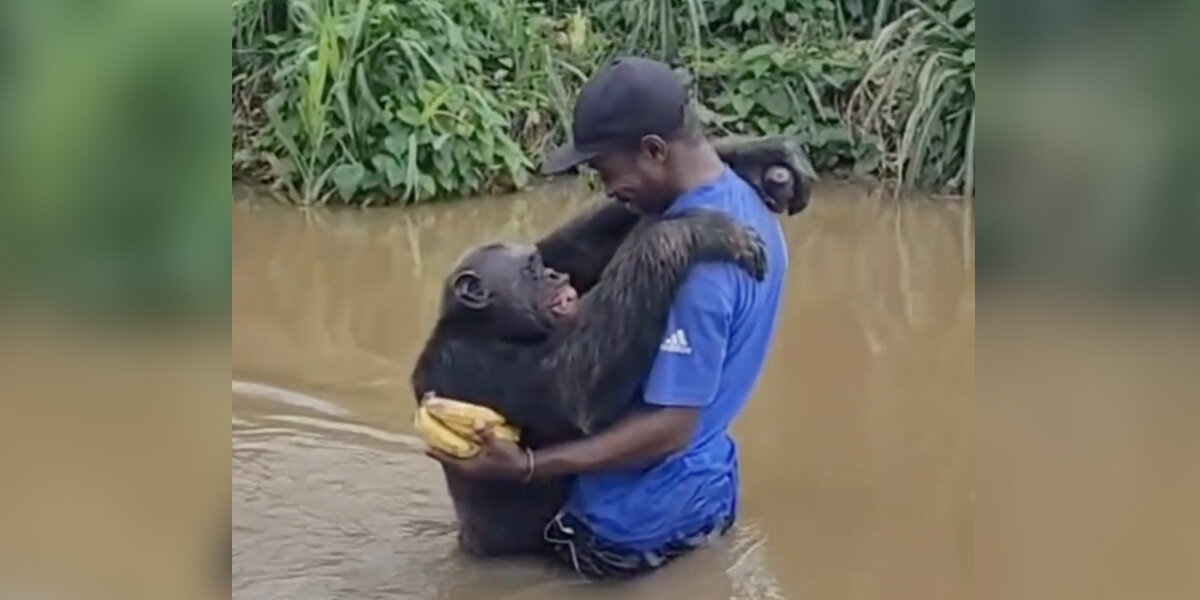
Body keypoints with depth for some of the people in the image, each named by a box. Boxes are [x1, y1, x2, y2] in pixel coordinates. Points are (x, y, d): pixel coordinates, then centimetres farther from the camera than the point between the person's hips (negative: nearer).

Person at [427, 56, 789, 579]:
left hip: (642, 516, -9)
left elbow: (668, 428, -27)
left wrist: (526, 467, -30)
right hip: (704, 486, 9)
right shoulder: (741, 205, 2)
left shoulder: (696, 255, -28)